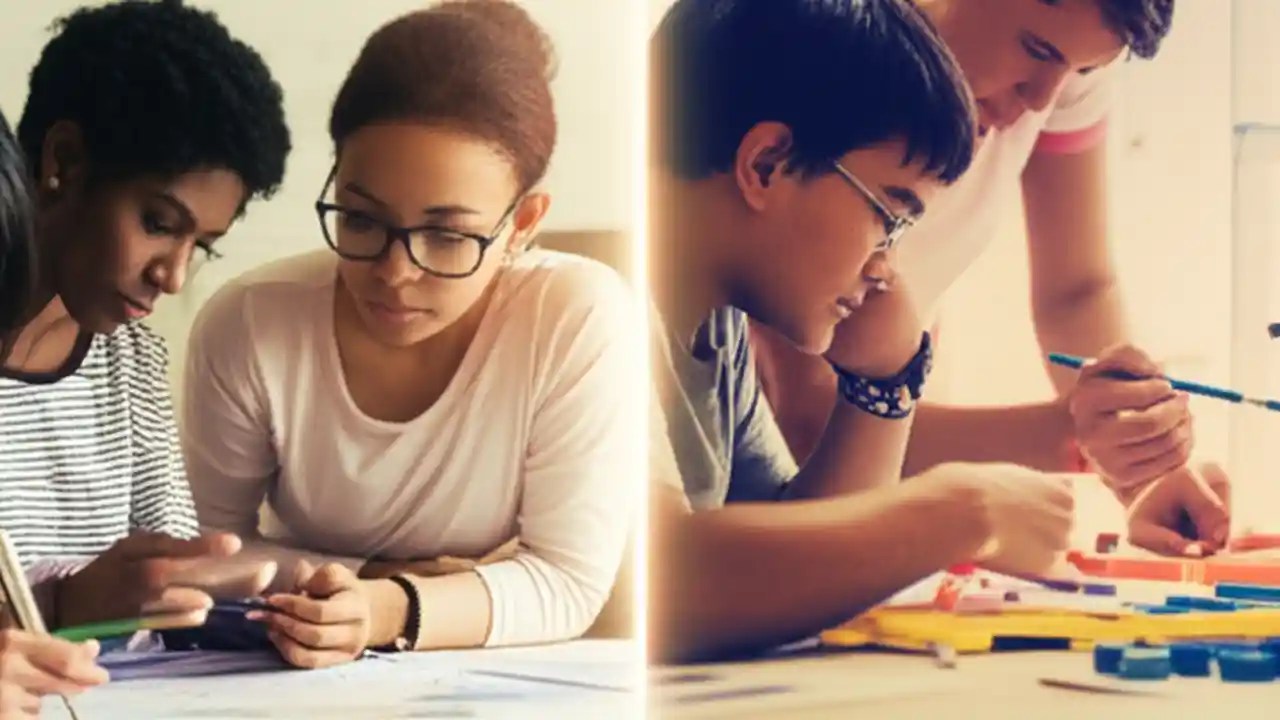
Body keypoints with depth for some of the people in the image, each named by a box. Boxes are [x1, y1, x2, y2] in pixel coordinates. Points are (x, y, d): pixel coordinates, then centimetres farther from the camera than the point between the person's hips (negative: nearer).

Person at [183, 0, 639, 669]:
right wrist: (369, 584, -18)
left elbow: (571, 581, -15)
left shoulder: (581, 319, -19)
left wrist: (393, 611, -31)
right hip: (294, 690, 1)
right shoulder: (246, 324, -15)